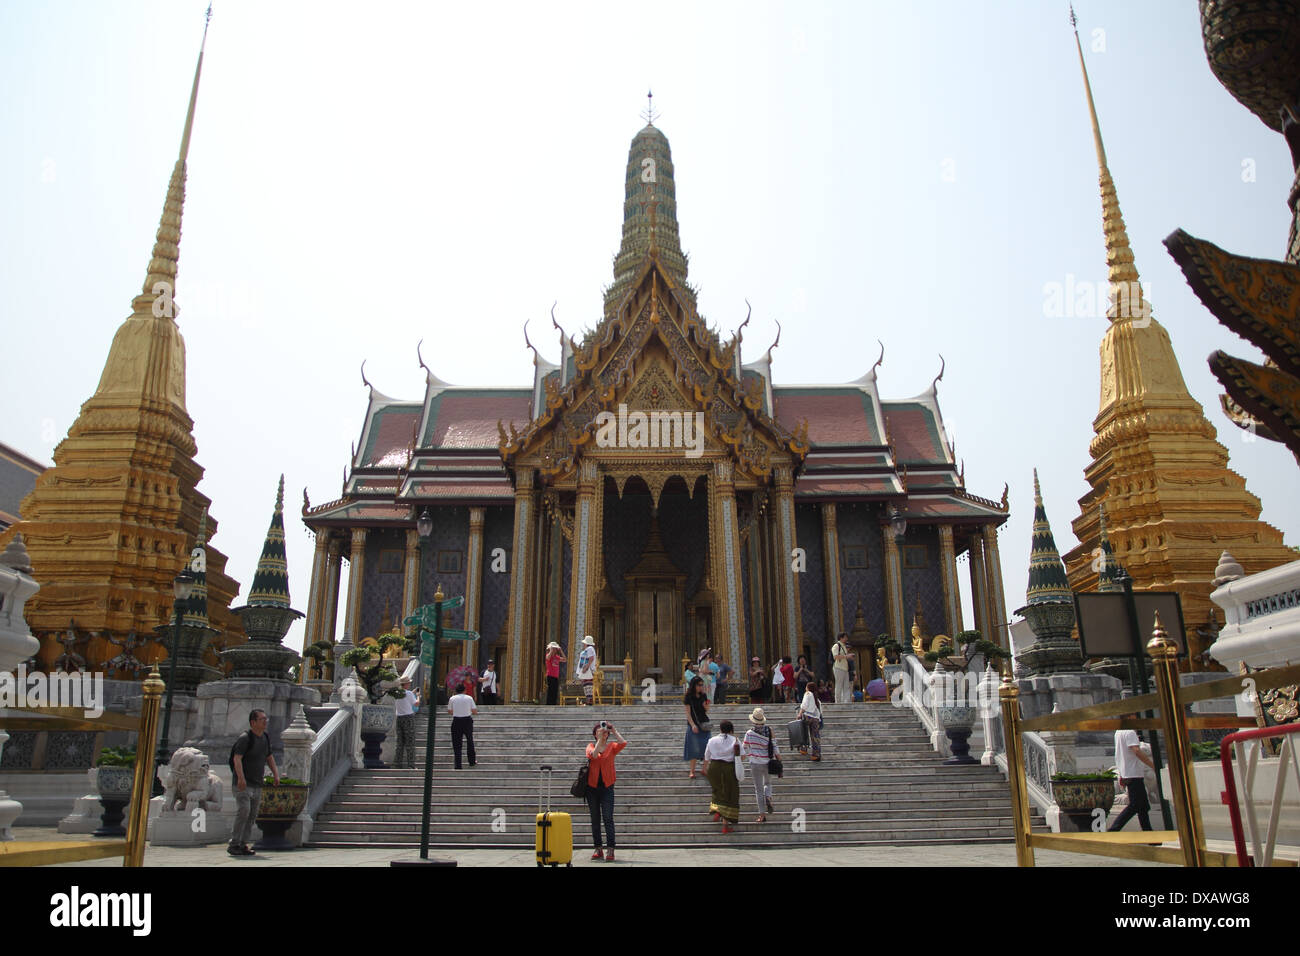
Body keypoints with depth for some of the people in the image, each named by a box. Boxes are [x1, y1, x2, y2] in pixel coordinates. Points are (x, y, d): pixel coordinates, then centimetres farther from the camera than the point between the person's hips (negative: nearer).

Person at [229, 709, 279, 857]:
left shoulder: (265, 737, 12)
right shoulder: (245, 737, -12)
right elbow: (237, 758, -23)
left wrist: (276, 774, 15)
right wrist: (241, 778, -35)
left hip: (257, 785, 8)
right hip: (243, 784, -8)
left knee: (252, 816, 7)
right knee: (243, 812, -16)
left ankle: (242, 845, 13)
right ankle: (234, 845, -9)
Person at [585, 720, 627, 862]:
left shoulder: (612, 746, 5)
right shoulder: (591, 746, 6)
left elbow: (623, 743, -16)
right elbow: (593, 754, -17)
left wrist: (614, 731, -10)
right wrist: (599, 739, -17)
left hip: (607, 787, -2)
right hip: (592, 787, 2)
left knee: (608, 818, -10)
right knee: (595, 819, 8)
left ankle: (610, 850, -12)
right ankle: (598, 849, 15)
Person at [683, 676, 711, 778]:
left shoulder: (703, 696, 6)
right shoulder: (689, 697, -7)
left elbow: (707, 711, 12)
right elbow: (688, 713, -8)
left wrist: (706, 705, -10)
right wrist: (693, 725, -17)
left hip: (704, 724, 4)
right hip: (693, 724, -4)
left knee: (706, 746, 1)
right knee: (694, 748, -1)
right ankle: (692, 771, 8)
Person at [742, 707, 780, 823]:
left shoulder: (749, 733, -11)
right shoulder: (769, 731, -9)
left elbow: (744, 748, 0)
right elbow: (774, 746, -8)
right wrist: (778, 760, 4)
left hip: (755, 764, -1)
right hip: (768, 763, 1)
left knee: (759, 789, 9)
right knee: (767, 783, 26)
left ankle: (762, 815, 11)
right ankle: (768, 798, -3)